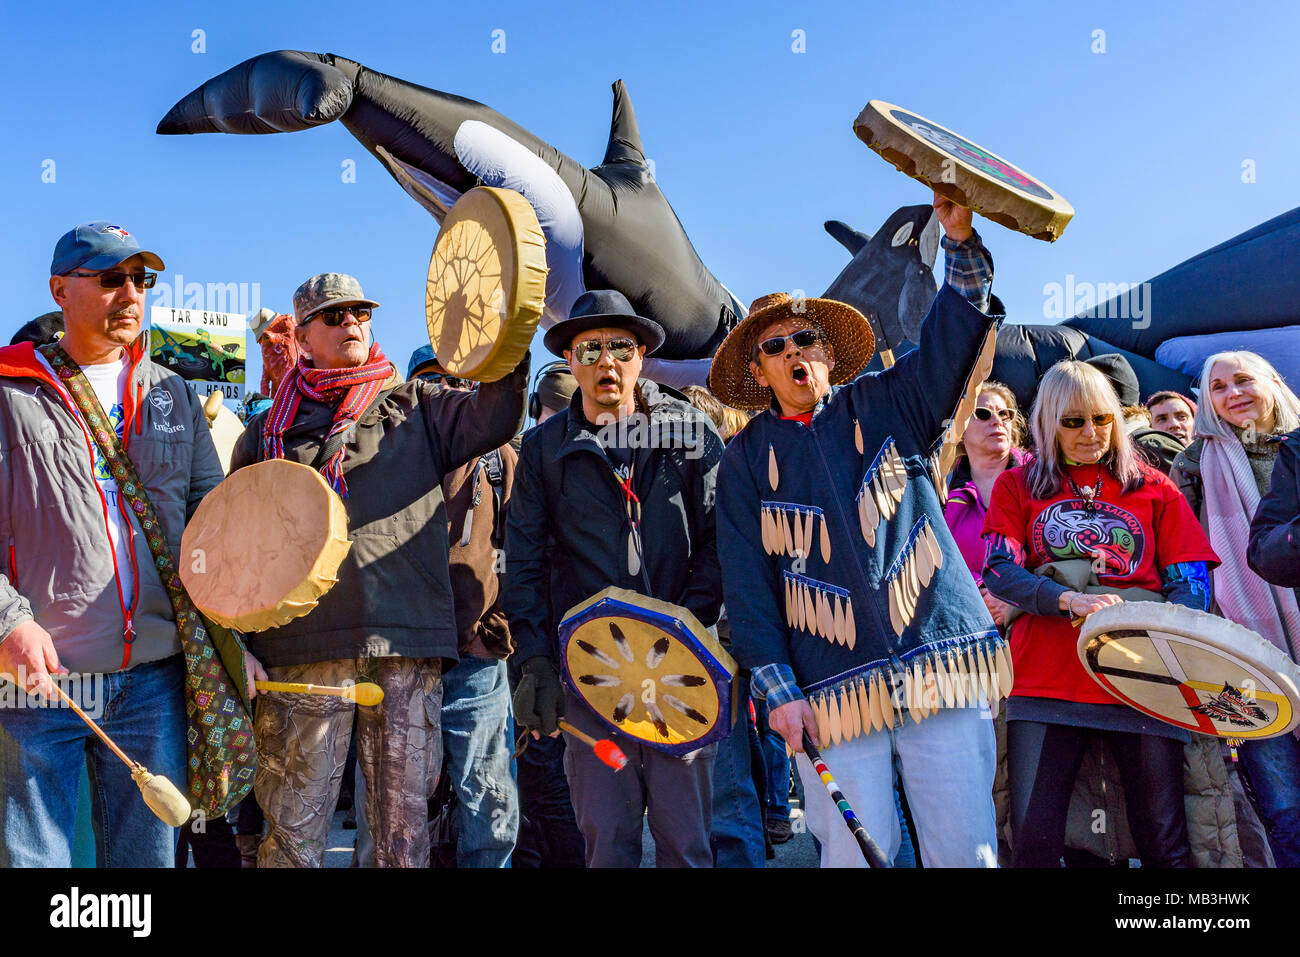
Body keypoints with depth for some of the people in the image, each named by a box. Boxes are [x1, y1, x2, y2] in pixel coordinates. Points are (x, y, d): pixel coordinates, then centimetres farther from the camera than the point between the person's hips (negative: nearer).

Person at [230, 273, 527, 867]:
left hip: (408, 646, 0)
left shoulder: (415, 407, 15)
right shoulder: (269, 430, 16)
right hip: (305, 650, 0)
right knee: (294, 832, 3)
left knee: (405, 828, 7)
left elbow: (494, 418, -2)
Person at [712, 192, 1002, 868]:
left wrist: (960, 238, -20)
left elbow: (954, 332, -2)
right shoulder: (748, 457, 10)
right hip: (831, 687, 0)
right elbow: (746, 582, 5)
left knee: (966, 851, 5)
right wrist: (778, 687, -3)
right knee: (857, 854, 1)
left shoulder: (887, 405, 11)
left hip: (938, 663, 1)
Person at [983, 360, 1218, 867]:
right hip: (1046, 678, -1)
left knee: (1165, 843, 2)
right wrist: (1070, 601, -18)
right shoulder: (1016, 486, 13)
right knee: (1033, 841, -4)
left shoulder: (1154, 488, 16)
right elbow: (999, 571, 0)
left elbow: (1189, 579, 10)